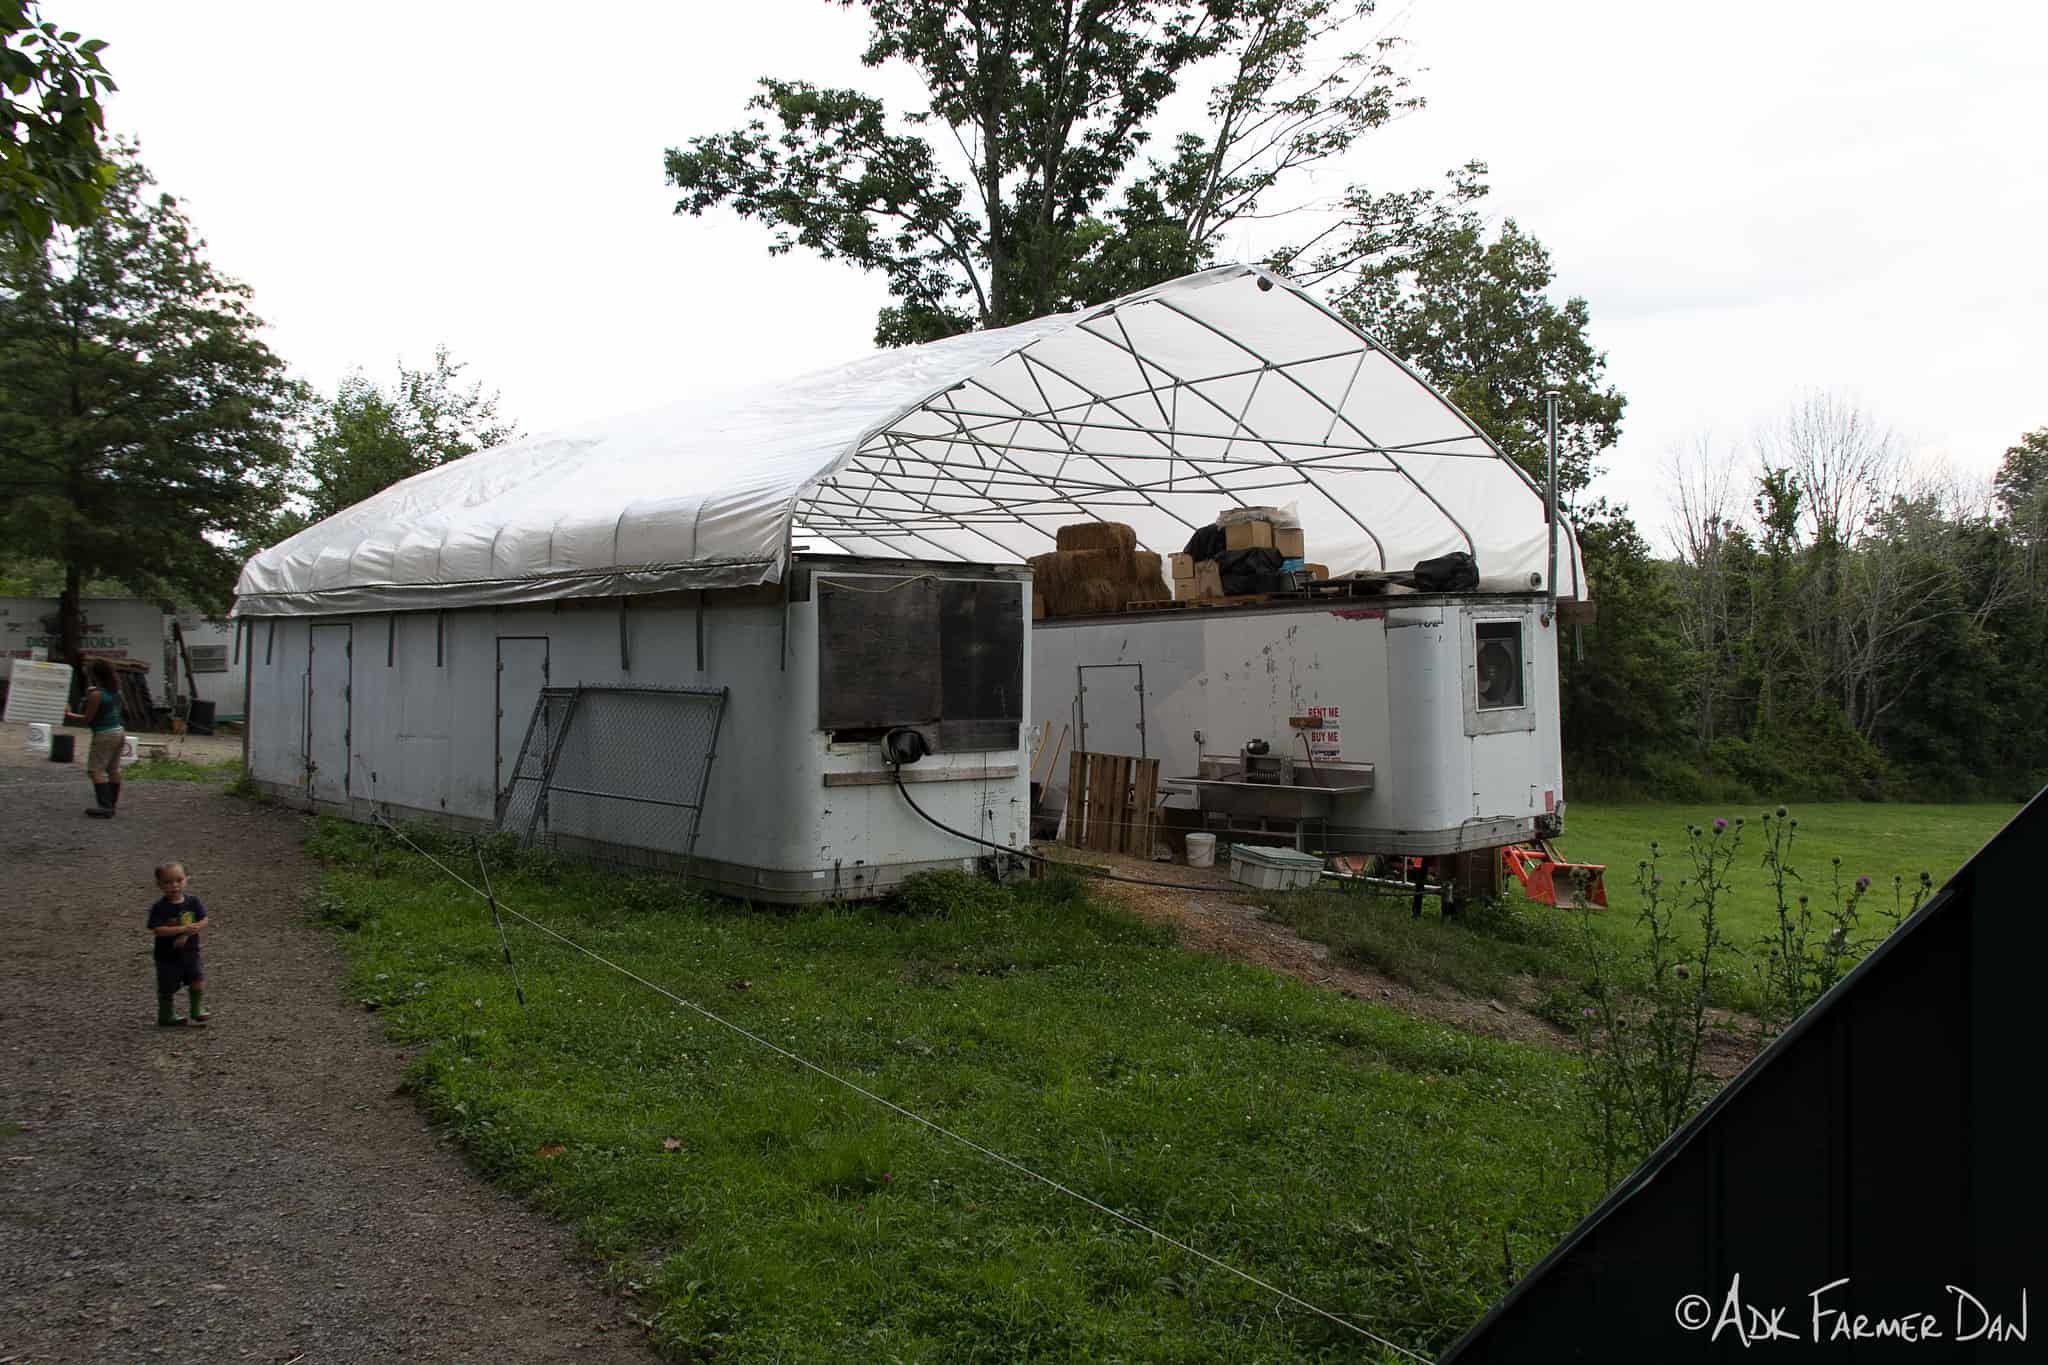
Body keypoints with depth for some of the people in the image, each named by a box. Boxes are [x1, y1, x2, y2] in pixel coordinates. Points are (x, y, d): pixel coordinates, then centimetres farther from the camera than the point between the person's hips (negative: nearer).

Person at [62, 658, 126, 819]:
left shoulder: (96, 694, -16)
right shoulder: (116, 691, 8)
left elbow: (87, 719, -13)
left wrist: (67, 715, -1)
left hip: (104, 735, -9)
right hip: (118, 732, 9)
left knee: (95, 770, -6)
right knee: (113, 770, 12)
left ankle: (105, 806, -15)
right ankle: (111, 805, 17)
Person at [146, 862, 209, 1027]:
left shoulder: (192, 901, -3)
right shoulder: (159, 907, -15)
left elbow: (203, 921, -3)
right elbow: (157, 930, -23)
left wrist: (187, 934, -19)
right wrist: (183, 929, -31)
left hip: (190, 951, 3)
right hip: (167, 956, -3)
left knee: (198, 981, -1)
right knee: (168, 988, 8)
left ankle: (197, 1011, 18)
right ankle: (167, 1017, 26)